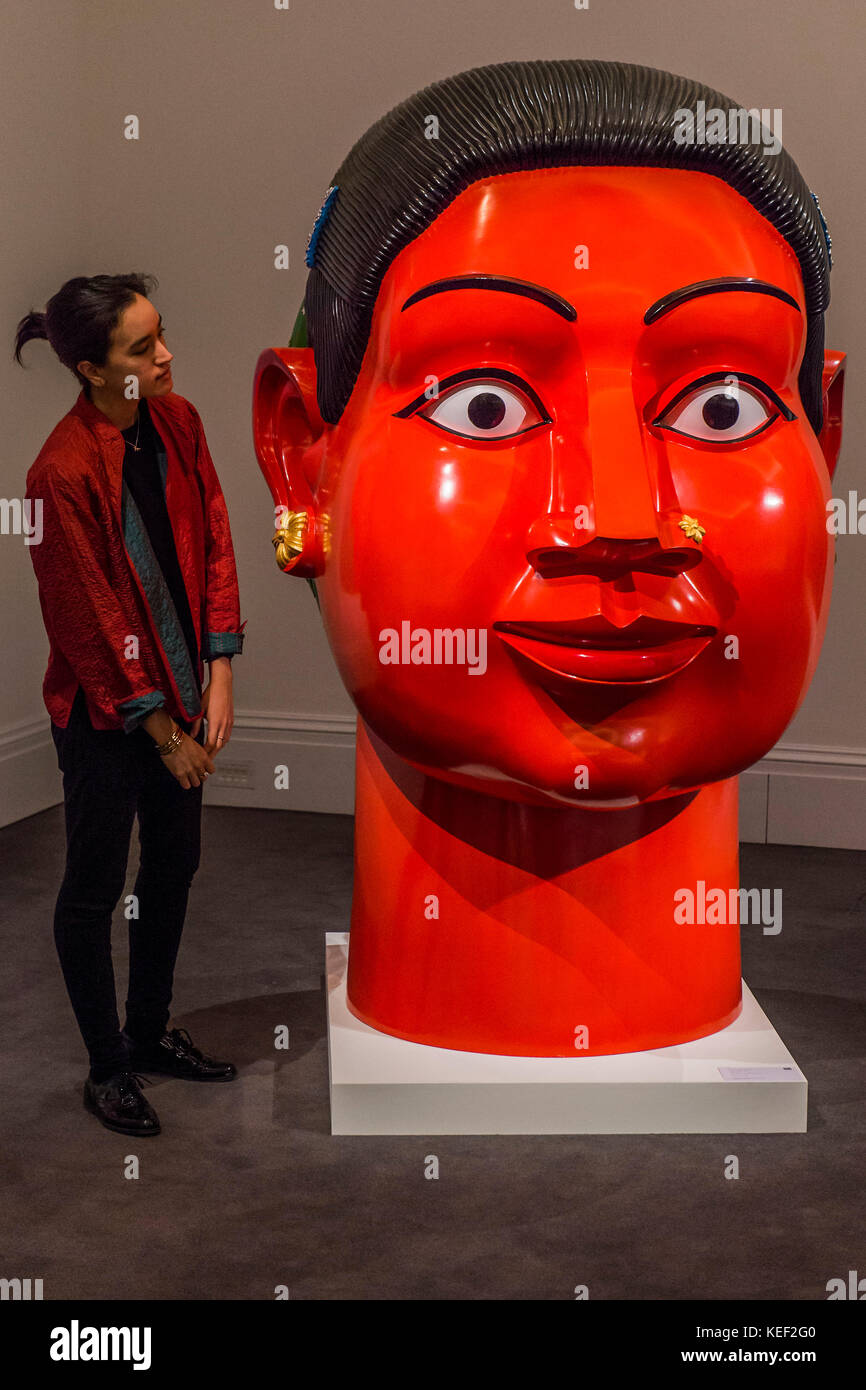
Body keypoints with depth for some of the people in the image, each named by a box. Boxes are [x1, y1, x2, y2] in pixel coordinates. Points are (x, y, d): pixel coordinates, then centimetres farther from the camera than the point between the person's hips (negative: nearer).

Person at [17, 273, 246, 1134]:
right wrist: (161, 727, -13)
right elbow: (89, 619, -19)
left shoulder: (177, 420, -3)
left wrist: (219, 677, -5)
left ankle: (152, 1033, 39)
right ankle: (108, 1070, 25)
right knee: (95, 887, 8)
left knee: (175, 863, 19)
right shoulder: (64, 471, -24)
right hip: (103, 709, -8)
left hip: (177, 689, 8)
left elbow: (213, 546, 1)